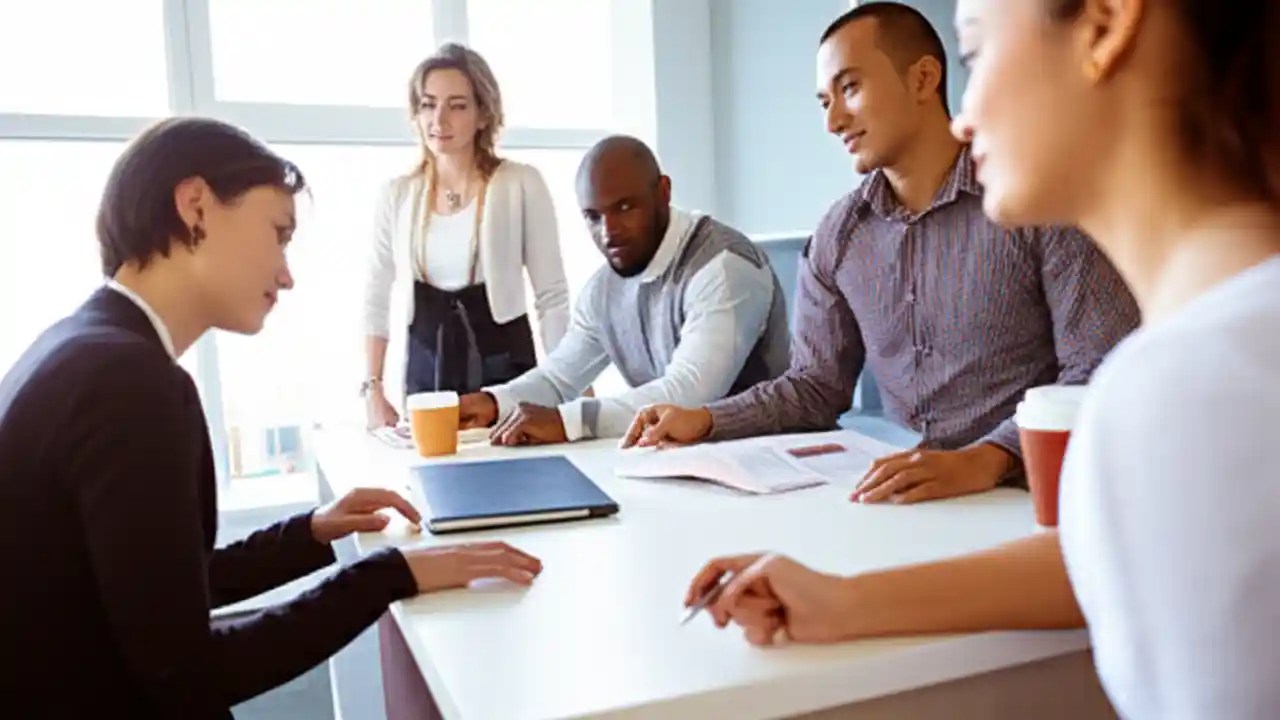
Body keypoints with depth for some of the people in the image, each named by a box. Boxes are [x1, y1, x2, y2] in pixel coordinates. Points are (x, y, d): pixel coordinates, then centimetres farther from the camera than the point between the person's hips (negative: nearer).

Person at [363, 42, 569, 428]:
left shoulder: (521, 185, -6)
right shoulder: (398, 194, 4)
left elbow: (552, 296, -6)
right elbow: (378, 298, 10)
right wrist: (373, 388, 4)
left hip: (503, 364, -3)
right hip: (424, 368, 3)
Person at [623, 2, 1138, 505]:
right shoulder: (838, 235, 6)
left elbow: (1104, 376, -13)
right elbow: (817, 384, 11)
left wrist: (986, 460, -28)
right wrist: (705, 421, -4)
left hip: (1030, 493, -3)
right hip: (904, 497, 3)